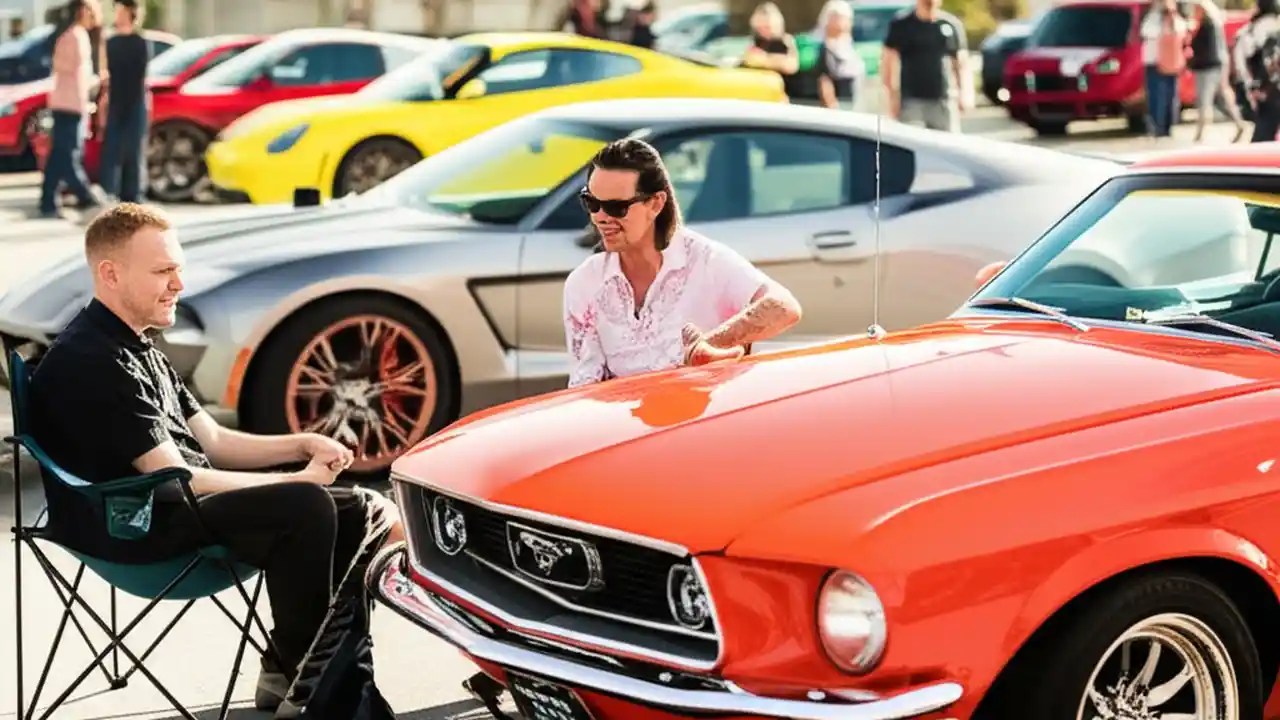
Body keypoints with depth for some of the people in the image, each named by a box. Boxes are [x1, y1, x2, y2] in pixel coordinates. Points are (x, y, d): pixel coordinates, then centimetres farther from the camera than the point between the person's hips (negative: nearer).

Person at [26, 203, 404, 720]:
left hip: (173, 507, 10)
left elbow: (212, 442, 17)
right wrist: (296, 479, -13)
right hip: (135, 529, -10)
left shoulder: (137, 349, 16)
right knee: (306, 508, -30)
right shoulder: (91, 361, -18)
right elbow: (173, 476, -21)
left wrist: (302, 445, 0)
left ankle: (288, 671, 5)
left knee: (367, 513, 2)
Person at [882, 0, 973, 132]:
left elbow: (962, 64, 9)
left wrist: (966, 94, -3)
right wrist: (892, 96, -4)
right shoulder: (901, 24, 2)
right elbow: (887, 61, 3)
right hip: (911, 100, -2)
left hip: (945, 101, 2)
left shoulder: (953, 24, 6)